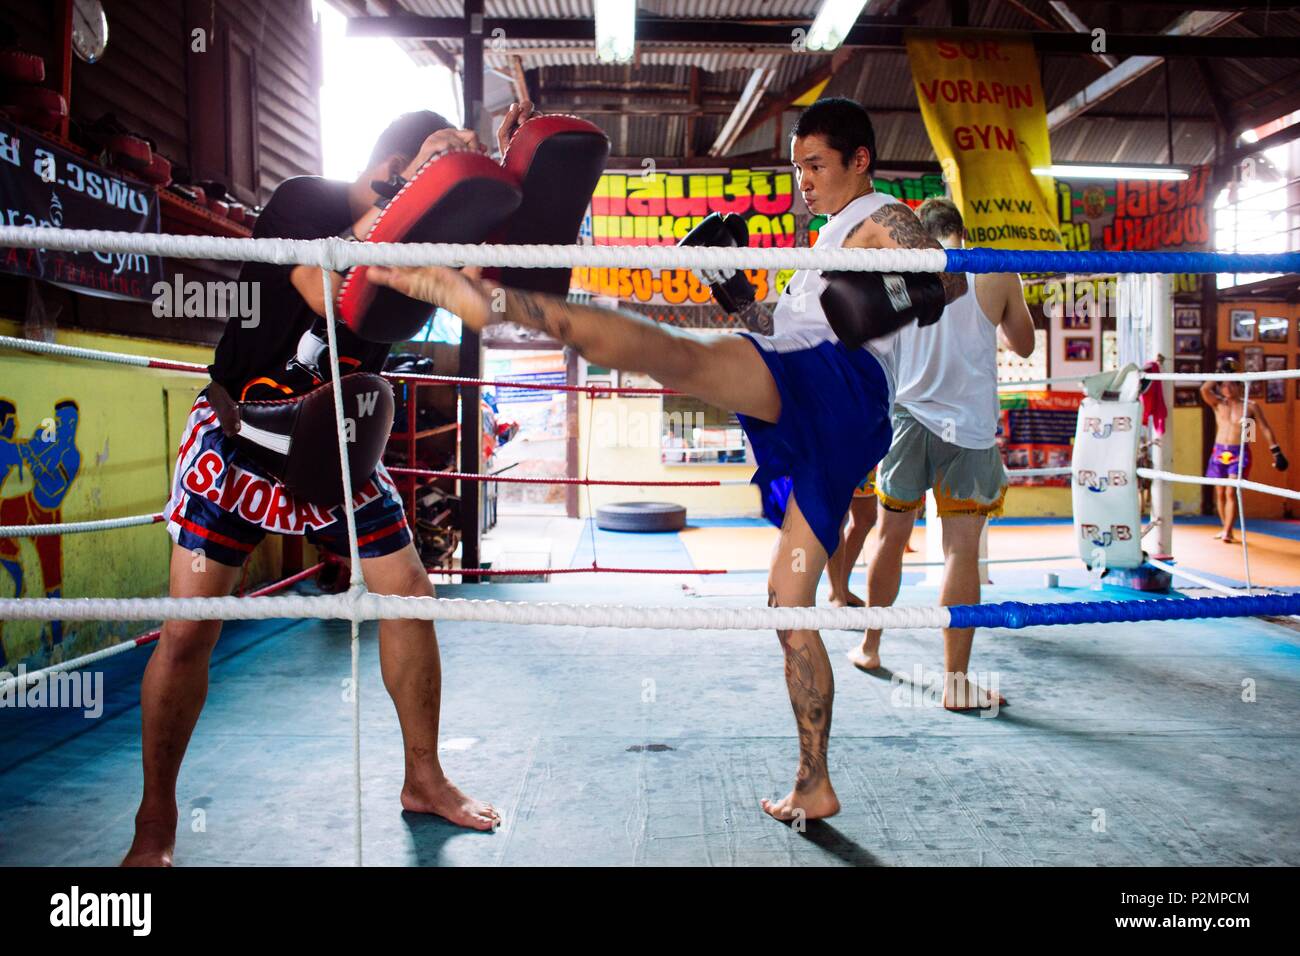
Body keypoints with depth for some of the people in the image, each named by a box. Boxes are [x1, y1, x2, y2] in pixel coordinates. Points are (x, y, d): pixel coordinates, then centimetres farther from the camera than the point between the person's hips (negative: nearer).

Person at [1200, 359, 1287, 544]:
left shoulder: (1250, 406, 3)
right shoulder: (1218, 404, 7)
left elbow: (1266, 429, 5)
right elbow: (1204, 389, -12)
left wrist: (1276, 452, 1)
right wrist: (1221, 373, -7)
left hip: (1239, 454, -3)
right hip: (1219, 452, 3)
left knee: (1231, 492, -12)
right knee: (1220, 493, 7)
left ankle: (1227, 532, -12)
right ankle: (1225, 528, 21)